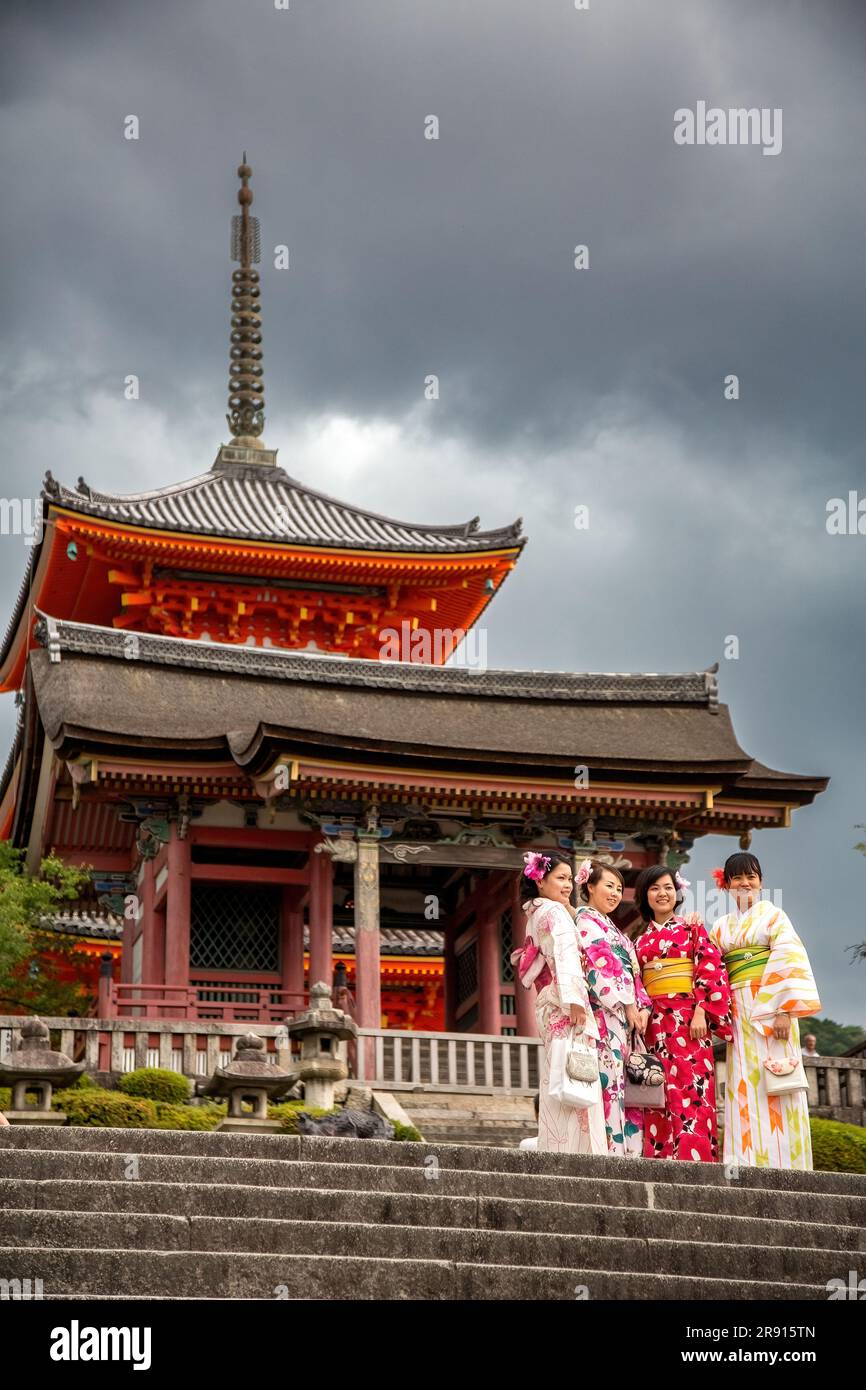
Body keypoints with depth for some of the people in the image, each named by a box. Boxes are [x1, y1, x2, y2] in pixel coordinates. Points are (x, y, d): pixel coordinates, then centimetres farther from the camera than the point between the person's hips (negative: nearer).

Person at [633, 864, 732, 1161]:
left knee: (689, 1092, -13)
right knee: (657, 1097, -2)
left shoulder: (692, 927, 8)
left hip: (687, 1019, -4)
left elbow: (711, 968, -2)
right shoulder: (642, 940, 20)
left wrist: (701, 1011, -13)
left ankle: (694, 1160, -17)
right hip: (653, 1022, 4)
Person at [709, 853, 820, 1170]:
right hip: (739, 1012, 4)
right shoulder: (721, 927, 18)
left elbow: (789, 961, -7)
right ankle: (750, 1162, -3)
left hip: (771, 1008, -4)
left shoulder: (772, 914, 4)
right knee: (745, 1085, -1)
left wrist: (784, 1010, -18)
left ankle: (782, 1163, -8)